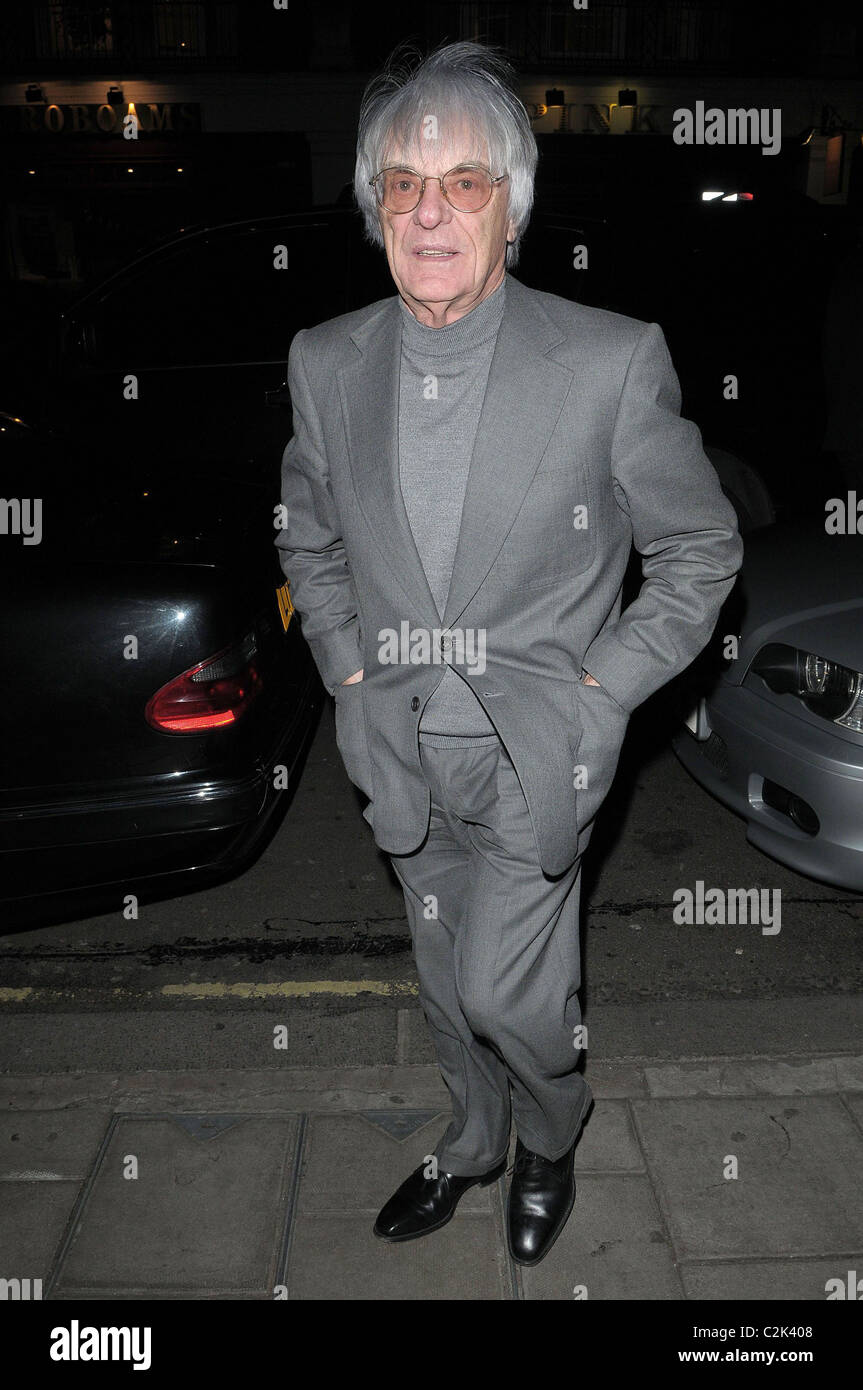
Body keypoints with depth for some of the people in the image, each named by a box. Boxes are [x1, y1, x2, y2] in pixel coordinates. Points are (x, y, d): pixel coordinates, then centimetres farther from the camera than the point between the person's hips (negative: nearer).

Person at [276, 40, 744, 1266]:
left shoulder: (613, 362, -15)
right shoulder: (326, 361, -3)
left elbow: (702, 551, -5)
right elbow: (307, 537, 13)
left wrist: (600, 692, -10)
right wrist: (349, 669, 4)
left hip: (538, 752, -4)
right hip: (404, 751, 4)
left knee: (501, 990, -3)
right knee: (447, 985, 20)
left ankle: (551, 1137, 35)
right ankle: (473, 1146, 50)